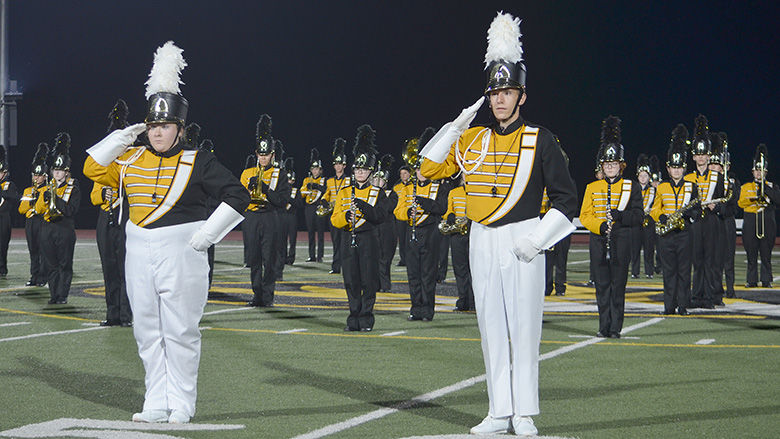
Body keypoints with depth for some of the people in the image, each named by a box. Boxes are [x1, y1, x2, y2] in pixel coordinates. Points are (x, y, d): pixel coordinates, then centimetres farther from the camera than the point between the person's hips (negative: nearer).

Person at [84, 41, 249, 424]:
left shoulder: (197, 163, -4)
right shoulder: (131, 160, 9)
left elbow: (237, 196, -5)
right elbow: (93, 169, 13)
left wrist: (207, 235, -11)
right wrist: (122, 138, 3)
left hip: (181, 256, -5)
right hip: (140, 255, 5)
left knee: (180, 332, -1)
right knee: (147, 332, 8)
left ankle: (182, 404, 7)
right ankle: (157, 404, 15)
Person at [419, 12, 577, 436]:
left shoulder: (539, 139, -3)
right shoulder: (474, 139, 9)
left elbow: (567, 198, -2)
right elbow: (429, 168, 7)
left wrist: (537, 239, -12)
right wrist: (456, 126, -2)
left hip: (520, 242, -4)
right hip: (482, 242, 4)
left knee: (523, 329, -2)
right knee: (491, 329, 6)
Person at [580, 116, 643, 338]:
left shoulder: (631, 187, 5)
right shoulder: (592, 188, 11)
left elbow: (638, 216, -1)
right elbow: (584, 215, 6)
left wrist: (618, 216, -17)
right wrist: (600, 226, -12)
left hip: (621, 245, -2)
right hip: (599, 244, 2)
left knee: (618, 286, -2)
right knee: (602, 286, 3)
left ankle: (616, 328, 2)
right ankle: (604, 327, 8)